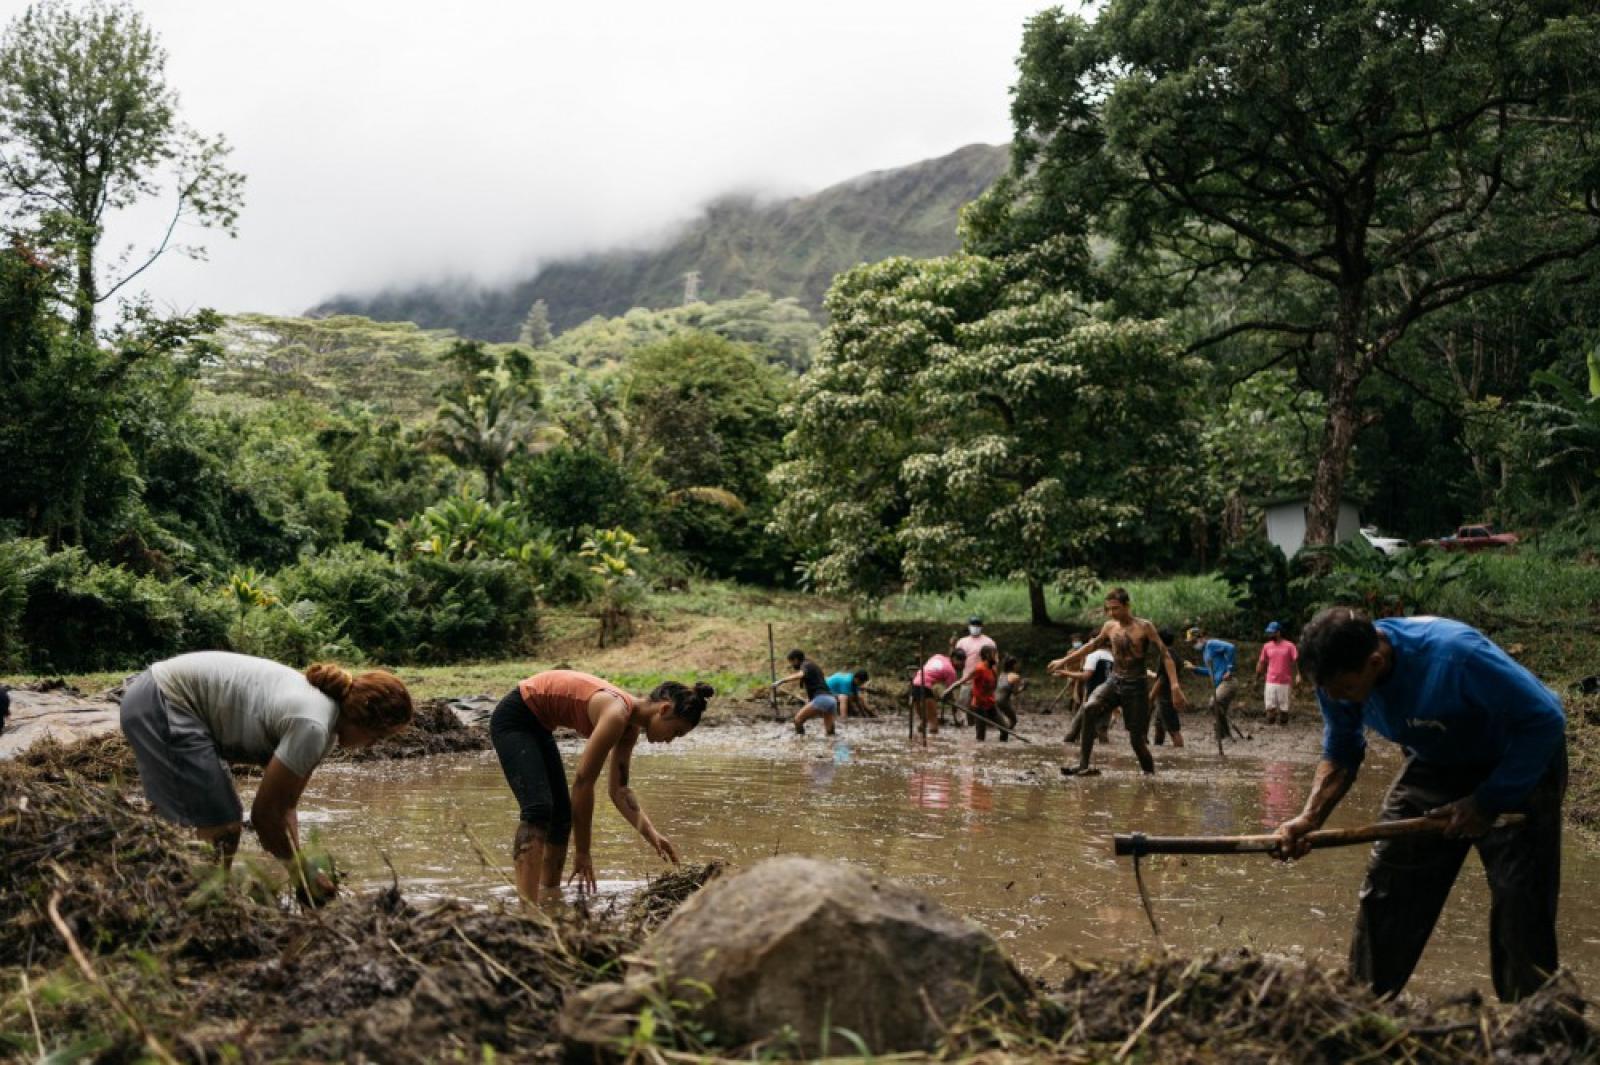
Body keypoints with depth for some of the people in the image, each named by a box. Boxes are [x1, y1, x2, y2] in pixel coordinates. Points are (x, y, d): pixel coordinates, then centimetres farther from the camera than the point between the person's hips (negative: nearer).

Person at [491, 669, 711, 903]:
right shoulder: (617, 715, -27)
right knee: (539, 807, -24)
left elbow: (619, 790, 8)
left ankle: (549, 897, 23)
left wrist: (652, 835, -3)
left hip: (538, 726, 10)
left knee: (562, 813, 11)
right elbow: (583, 782, -26)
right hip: (513, 718, -10)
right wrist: (582, 852, -20)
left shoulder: (631, 726, 1)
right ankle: (527, 906, -31)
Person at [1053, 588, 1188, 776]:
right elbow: (1093, 645, 23)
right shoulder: (1110, 627, 6)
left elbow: (1165, 655, -12)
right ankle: (1083, 765, -24)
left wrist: (1175, 685, -22)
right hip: (1114, 682, 4)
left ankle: (1149, 772, 23)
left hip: (1136, 686, -4)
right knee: (1089, 709, -24)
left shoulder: (1144, 627, -8)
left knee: (1137, 738, -3)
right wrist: (1065, 661, 28)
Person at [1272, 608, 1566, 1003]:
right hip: (1436, 767, 6)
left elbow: (1545, 720, -29)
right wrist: (1310, 817, -18)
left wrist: (1486, 802, -26)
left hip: (1519, 768, -6)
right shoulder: (1337, 672, -18)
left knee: (1520, 908, -12)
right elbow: (1340, 754, -2)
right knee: (1385, 895, 3)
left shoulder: (1455, 656, -38)